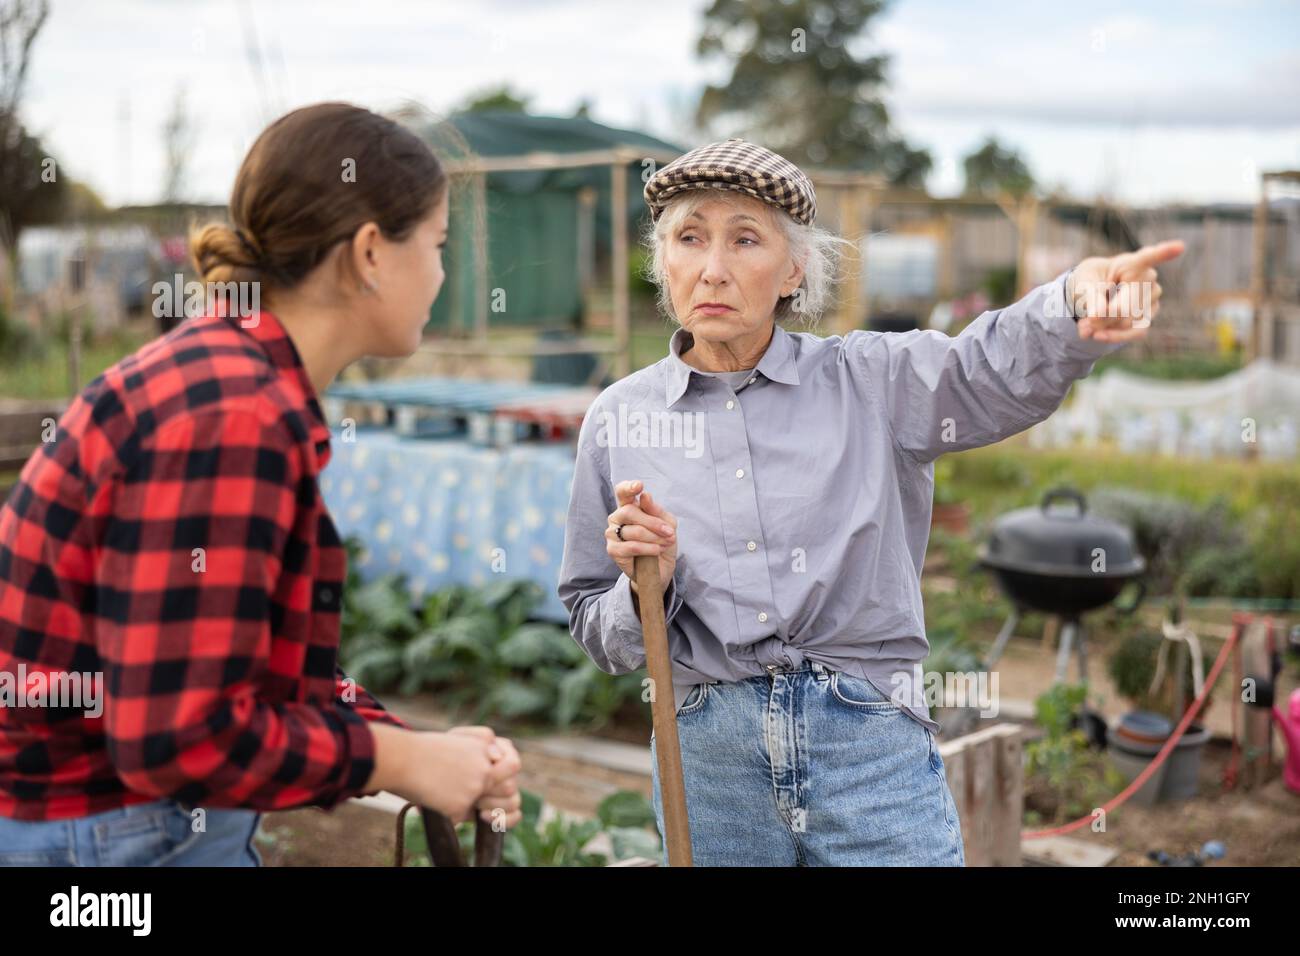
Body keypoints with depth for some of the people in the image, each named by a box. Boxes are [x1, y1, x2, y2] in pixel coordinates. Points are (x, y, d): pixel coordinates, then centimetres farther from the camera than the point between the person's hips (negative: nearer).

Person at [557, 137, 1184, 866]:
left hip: (871, 747, -1)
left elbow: (1001, 367, -17)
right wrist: (643, 588, -11)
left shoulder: (869, 379, 2)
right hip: (709, 762, 1)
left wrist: (1079, 300, -37)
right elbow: (598, 634, 10)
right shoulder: (619, 420, 4)